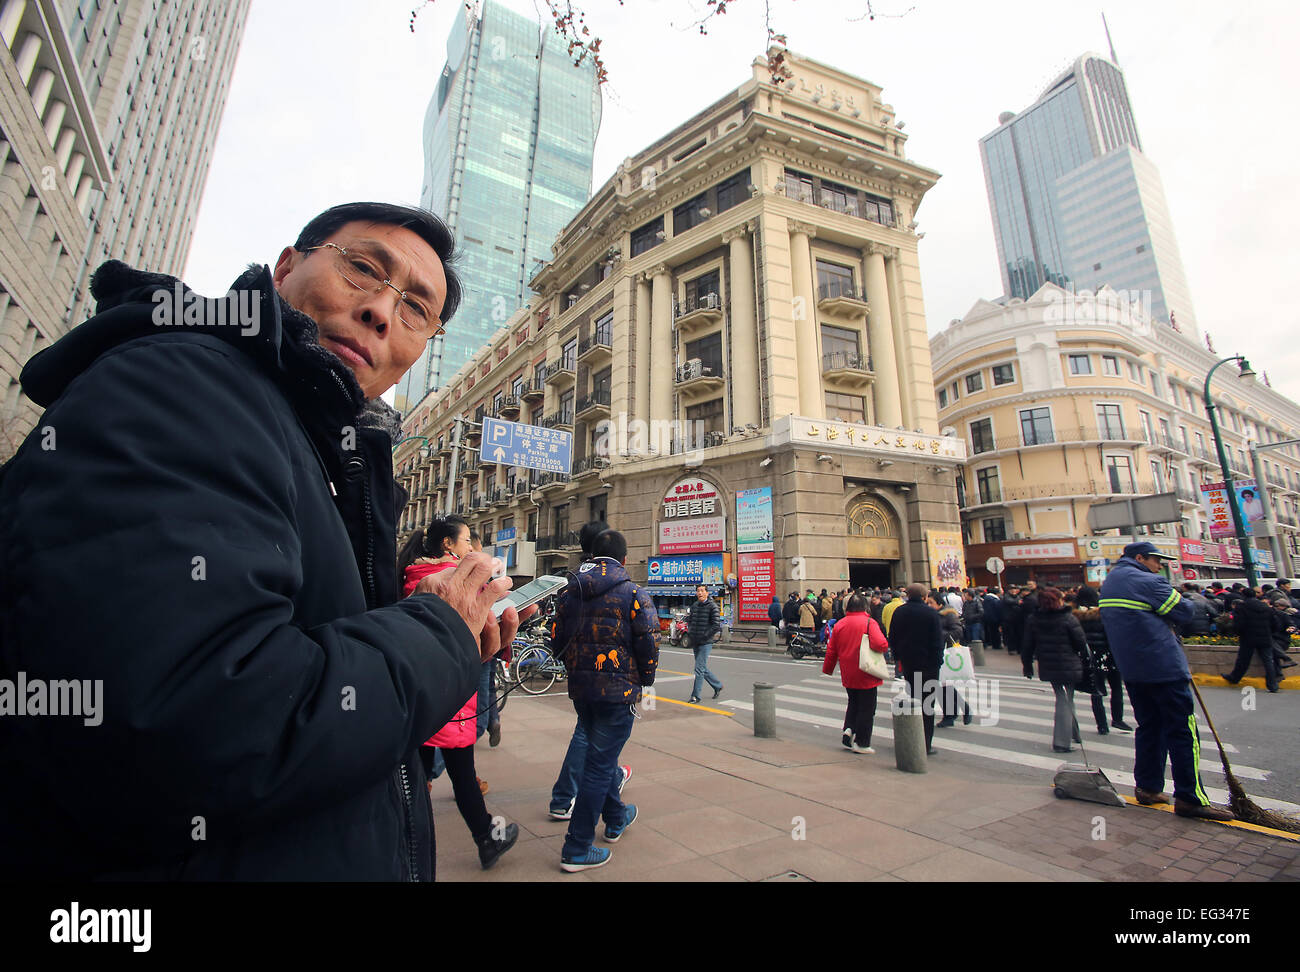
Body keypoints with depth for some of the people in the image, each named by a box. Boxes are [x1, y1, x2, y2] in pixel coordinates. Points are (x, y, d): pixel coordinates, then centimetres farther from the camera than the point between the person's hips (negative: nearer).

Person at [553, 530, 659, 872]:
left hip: (579, 688, 6)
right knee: (600, 762, 4)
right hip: (618, 690, -6)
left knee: (601, 754, 24)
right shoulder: (633, 595, -12)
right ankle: (577, 849, 11)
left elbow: (557, 638, 8)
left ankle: (616, 818, 42)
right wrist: (645, 680, 6)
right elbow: (649, 645, -12)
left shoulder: (568, 592, 2)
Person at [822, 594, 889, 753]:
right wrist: (884, 647, -2)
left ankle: (848, 730, 8)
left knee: (853, 704, 23)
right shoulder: (869, 623, -13)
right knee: (866, 708, 7)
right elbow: (880, 644, -25)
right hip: (866, 676, -4)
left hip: (847, 675, 5)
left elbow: (831, 650, 7)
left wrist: (827, 669, 19)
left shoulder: (839, 624, 2)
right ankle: (861, 743, 12)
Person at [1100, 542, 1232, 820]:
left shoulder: (1108, 583, 14)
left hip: (1131, 669, 8)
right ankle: (1190, 798, 1)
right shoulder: (1148, 582, -12)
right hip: (1163, 667, -8)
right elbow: (1184, 613, -8)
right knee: (1183, 730, -1)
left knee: (1149, 726, 15)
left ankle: (1147, 787, 20)